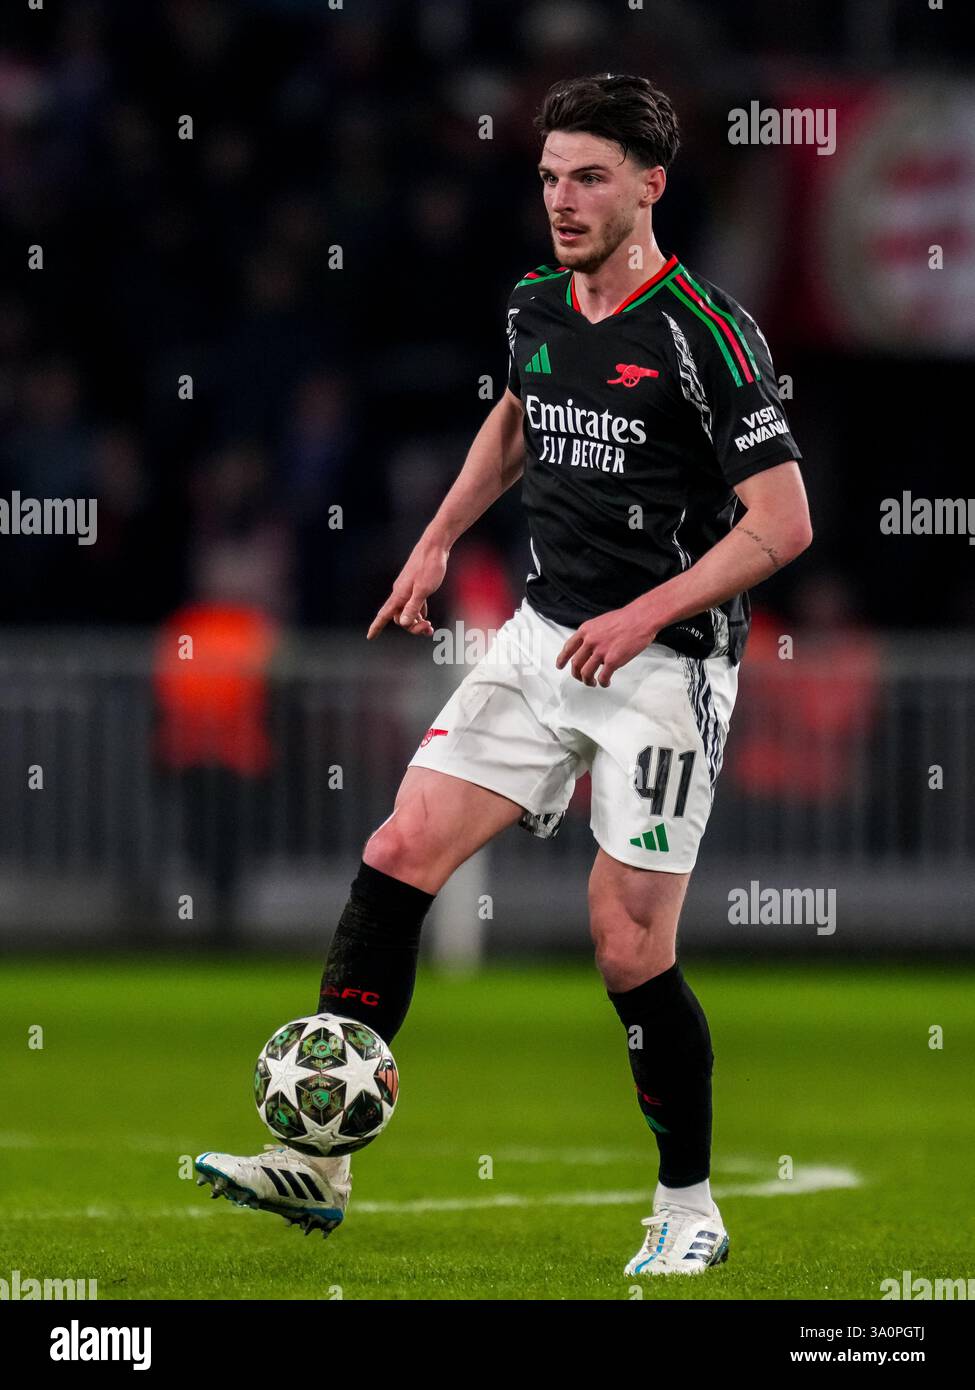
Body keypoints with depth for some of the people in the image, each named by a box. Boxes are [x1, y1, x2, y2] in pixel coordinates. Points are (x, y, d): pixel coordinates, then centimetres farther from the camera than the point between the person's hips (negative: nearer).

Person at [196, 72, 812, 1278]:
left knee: (631, 951, -6)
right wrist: (437, 542, 21)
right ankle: (318, 1161, -5)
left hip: (663, 668, -7)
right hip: (542, 638, 7)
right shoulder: (534, 306, 6)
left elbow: (782, 522, -16)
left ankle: (689, 1208, 15)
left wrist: (644, 615, -21)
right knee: (399, 855, -6)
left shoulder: (704, 335, -15)